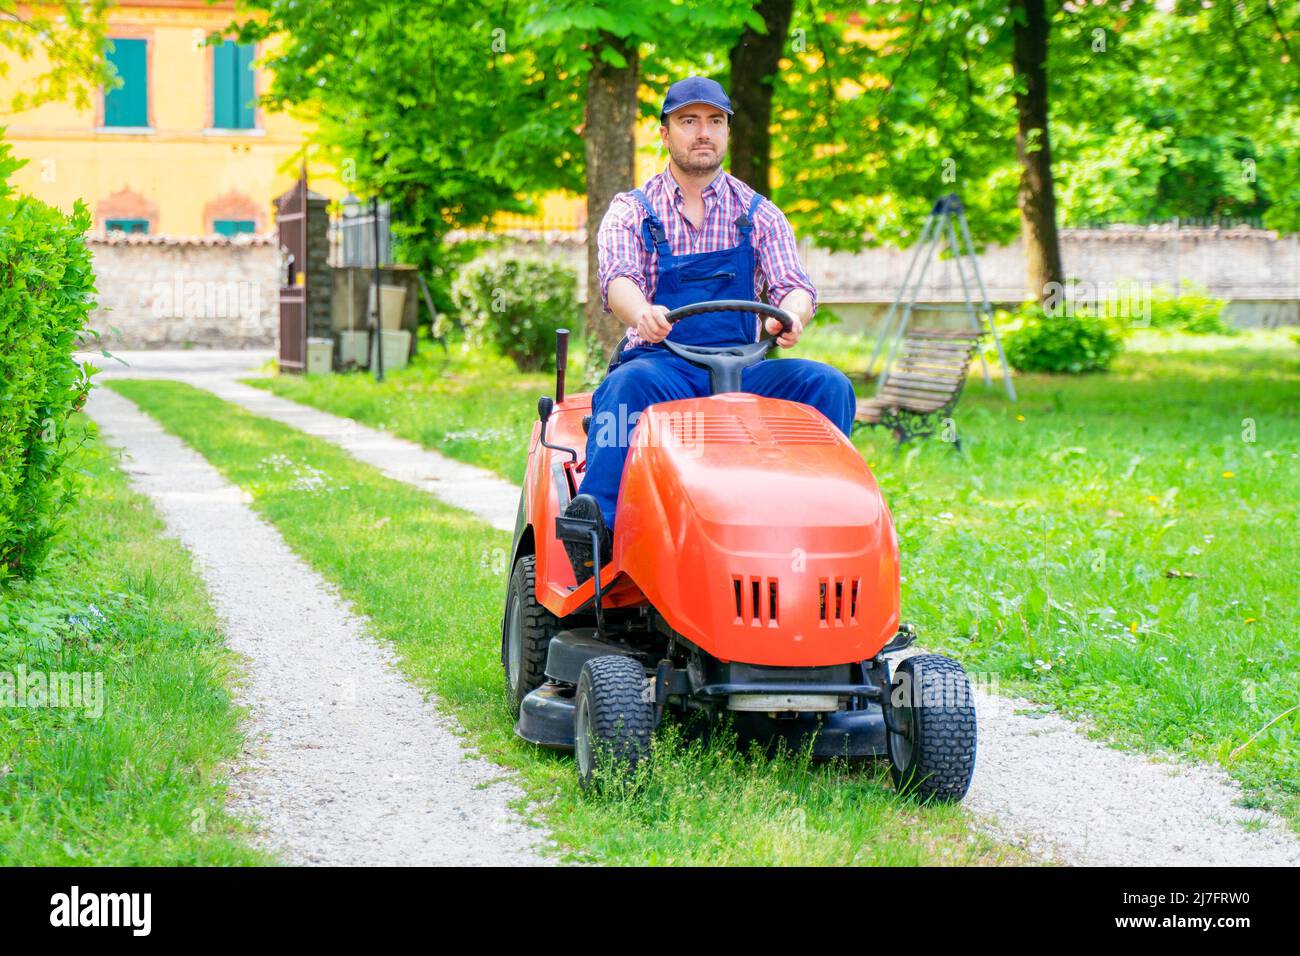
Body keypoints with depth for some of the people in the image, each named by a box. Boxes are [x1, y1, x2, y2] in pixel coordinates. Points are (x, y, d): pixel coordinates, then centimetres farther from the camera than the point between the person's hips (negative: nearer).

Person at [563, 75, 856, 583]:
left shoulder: (759, 215, 13)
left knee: (828, 384, -24)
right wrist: (642, 314, -37)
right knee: (631, 384, -37)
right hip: (660, 363, -2)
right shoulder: (632, 211, 8)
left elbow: (794, 284, -2)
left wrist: (791, 315, -30)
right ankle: (592, 535, -48)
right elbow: (617, 279, -11)